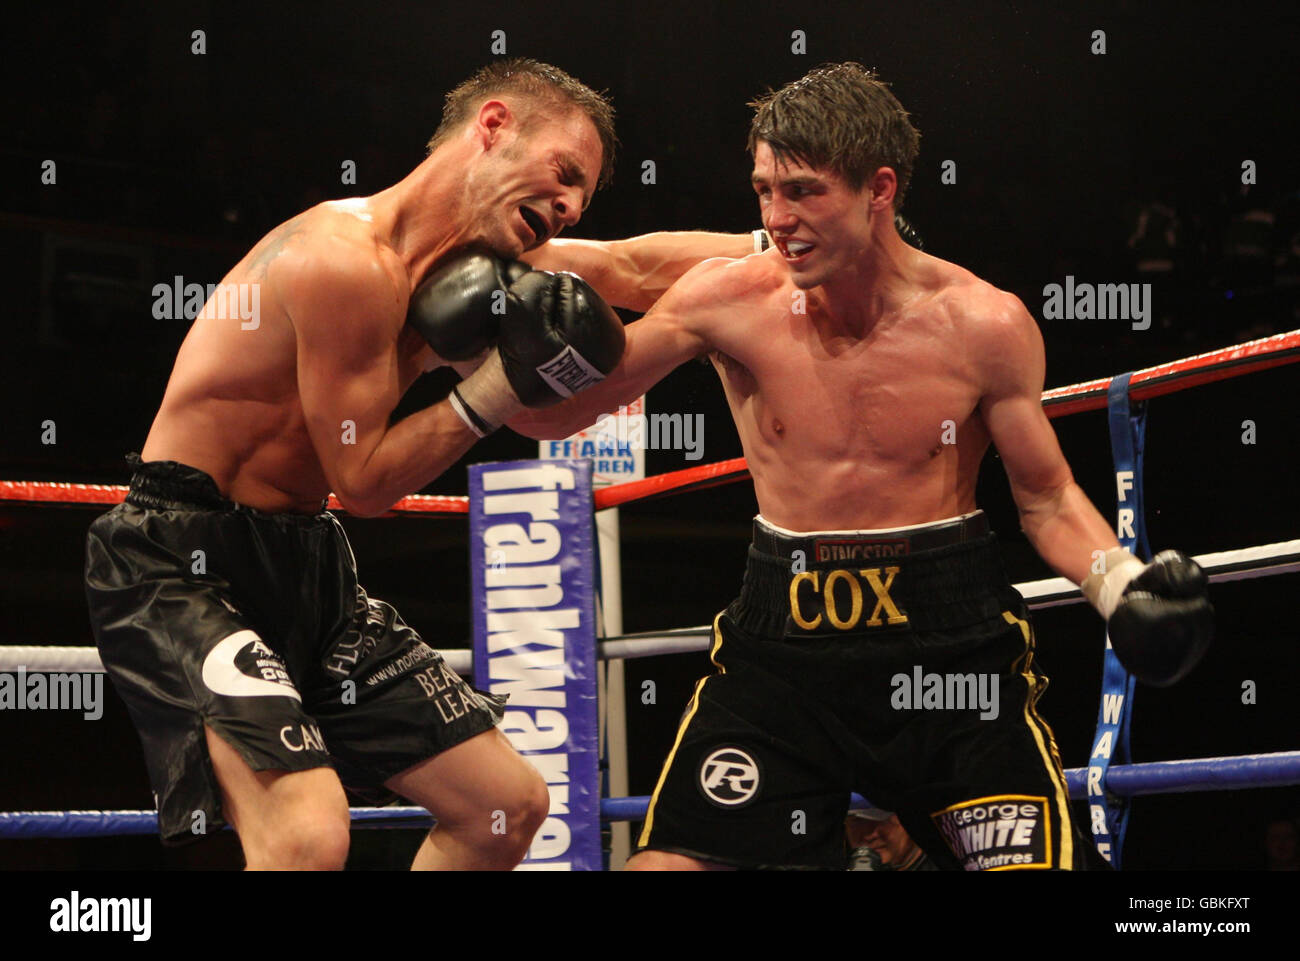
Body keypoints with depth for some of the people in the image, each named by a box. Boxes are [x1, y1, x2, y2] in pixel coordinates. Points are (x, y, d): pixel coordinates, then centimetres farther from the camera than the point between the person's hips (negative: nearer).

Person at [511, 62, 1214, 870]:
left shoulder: (985, 325, -7)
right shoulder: (731, 301, -7)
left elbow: (1048, 498, 3)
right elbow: (553, 414, -3)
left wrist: (1121, 582, -15)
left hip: (950, 647, -1)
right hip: (782, 647, 1)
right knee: (668, 862, -7)